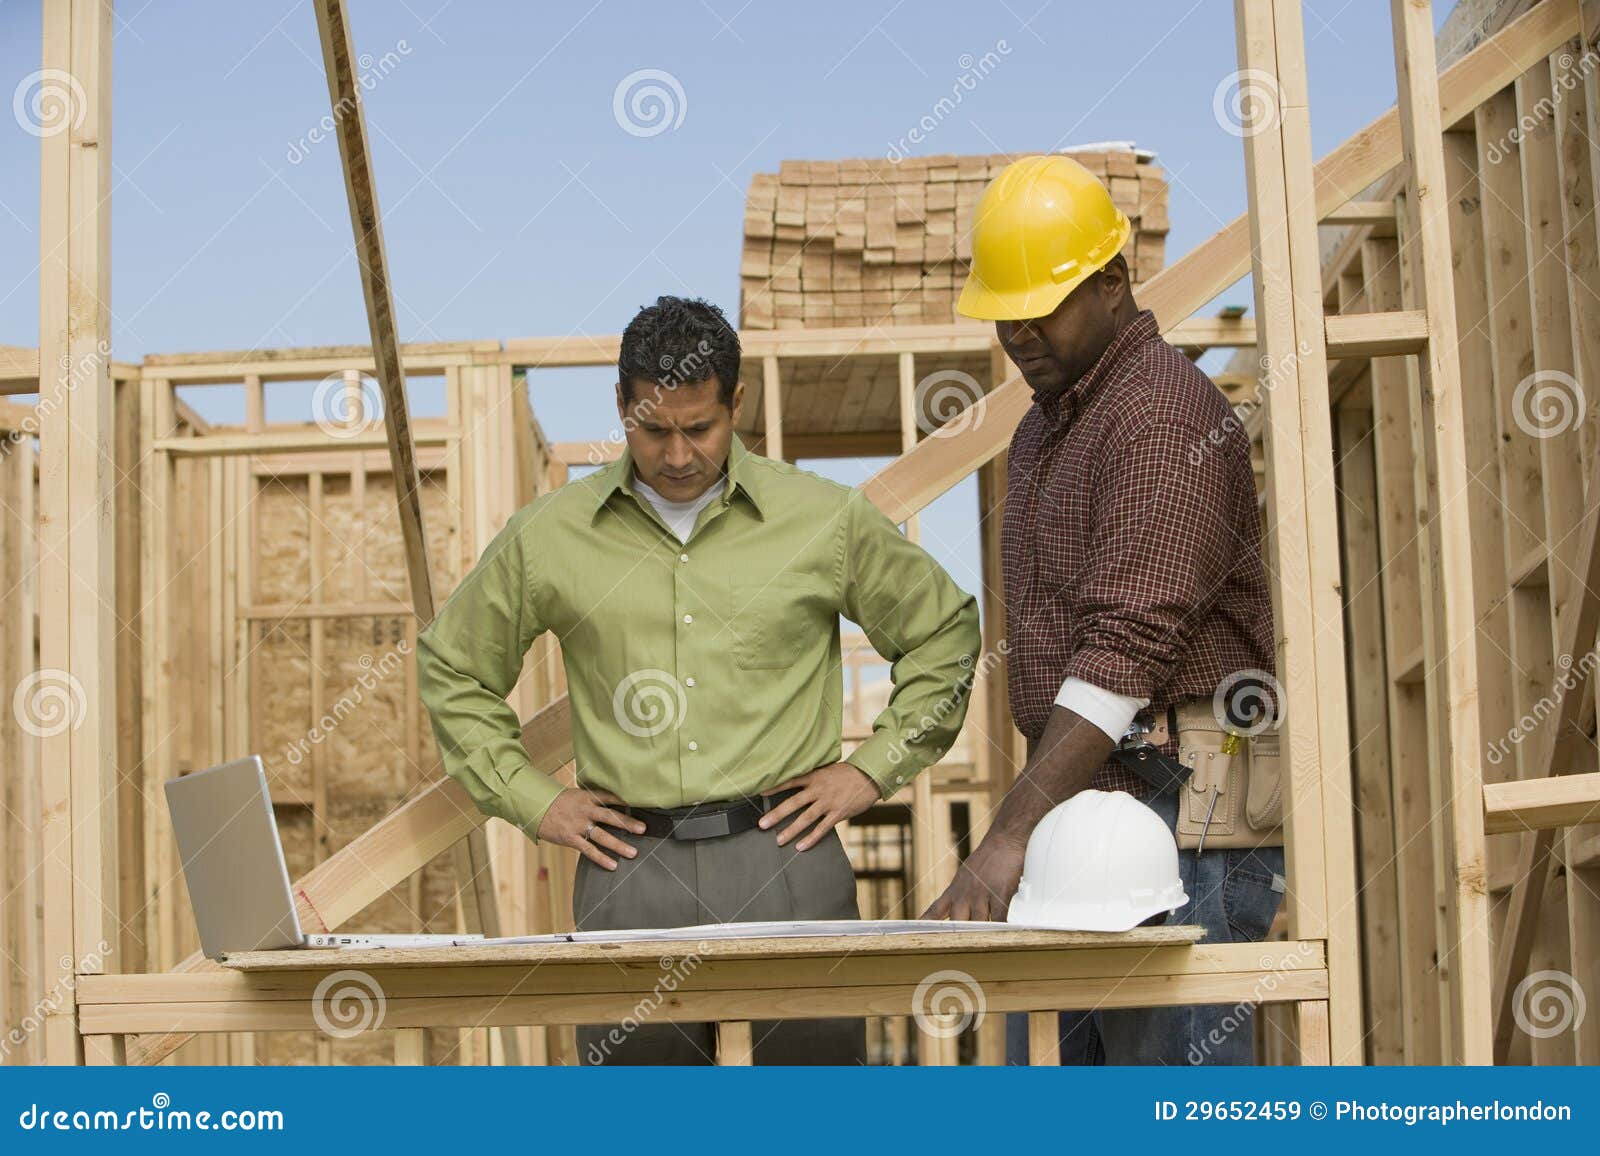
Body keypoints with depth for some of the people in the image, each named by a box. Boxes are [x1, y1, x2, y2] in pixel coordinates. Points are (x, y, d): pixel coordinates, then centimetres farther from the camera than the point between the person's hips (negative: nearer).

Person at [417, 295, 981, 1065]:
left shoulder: (827, 520, 3)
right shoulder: (548, 535, 5)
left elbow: (944, 632, 14)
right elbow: (451, 666, 17)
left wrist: (874, 770, 6)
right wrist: (528, 799, 9)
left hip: (785, 853, -1)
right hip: (628, 863, 1)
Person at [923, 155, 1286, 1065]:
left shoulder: (1164, 414, -12)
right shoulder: (1043, 428, 20)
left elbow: (1130, 643, -22)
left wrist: (1010, 834, -26)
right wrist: (1026, 826, 17)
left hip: (1176, 798, -10)